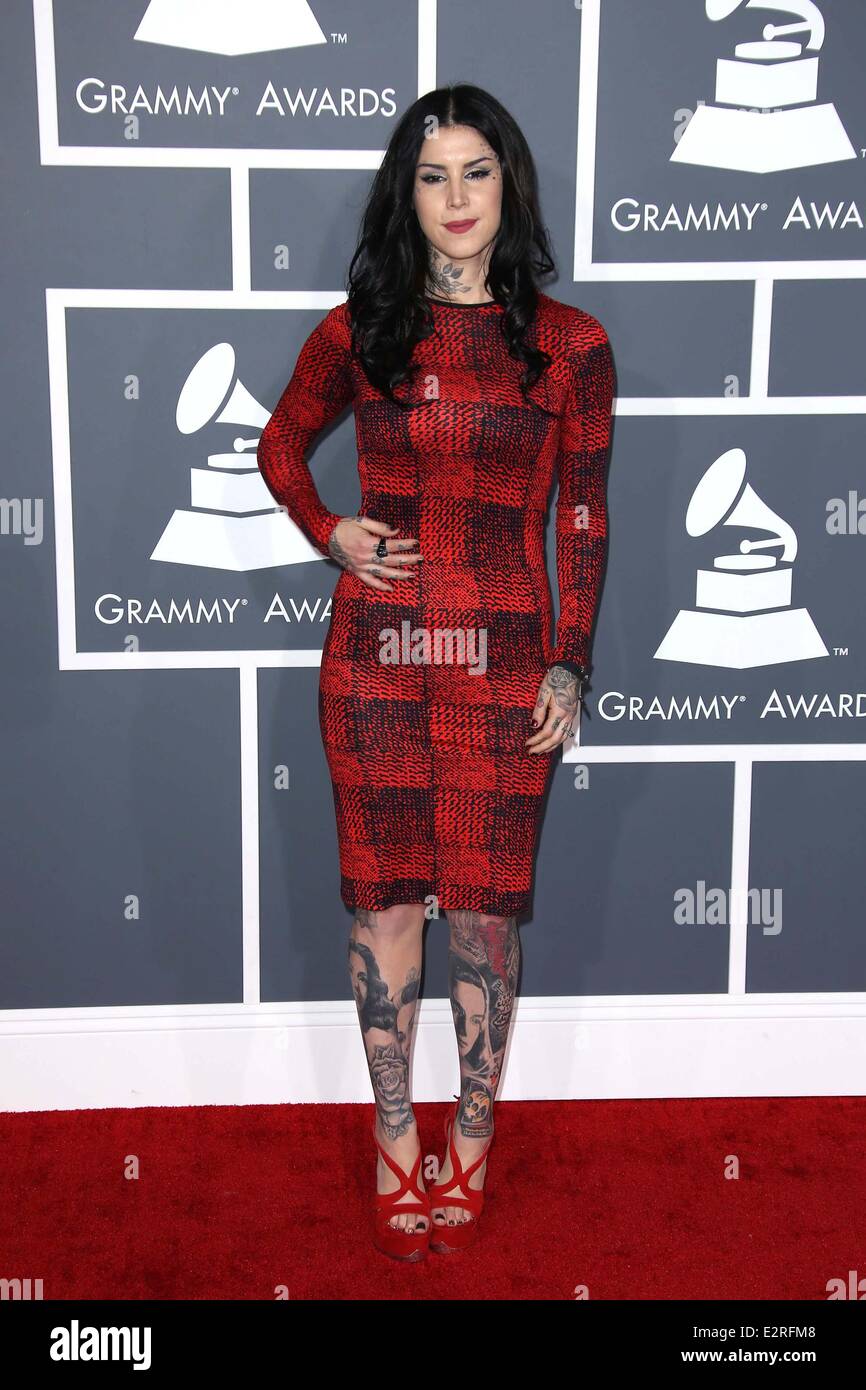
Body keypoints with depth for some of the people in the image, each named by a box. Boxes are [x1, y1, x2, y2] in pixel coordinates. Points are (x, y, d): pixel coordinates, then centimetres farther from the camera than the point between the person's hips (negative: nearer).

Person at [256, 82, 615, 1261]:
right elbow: (281, 442, 19)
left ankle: (473, 1142, 24)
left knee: (482, 908, 6)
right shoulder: (358, 332, 4)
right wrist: (328, 534, 2)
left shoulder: (569, 345, 1)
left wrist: (570, 666, 0)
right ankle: (395, 1141, 24)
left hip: (505, 664, -1)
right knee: (385, 900, 7)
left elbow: (584, 518, 4)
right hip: (376, 657, 1)